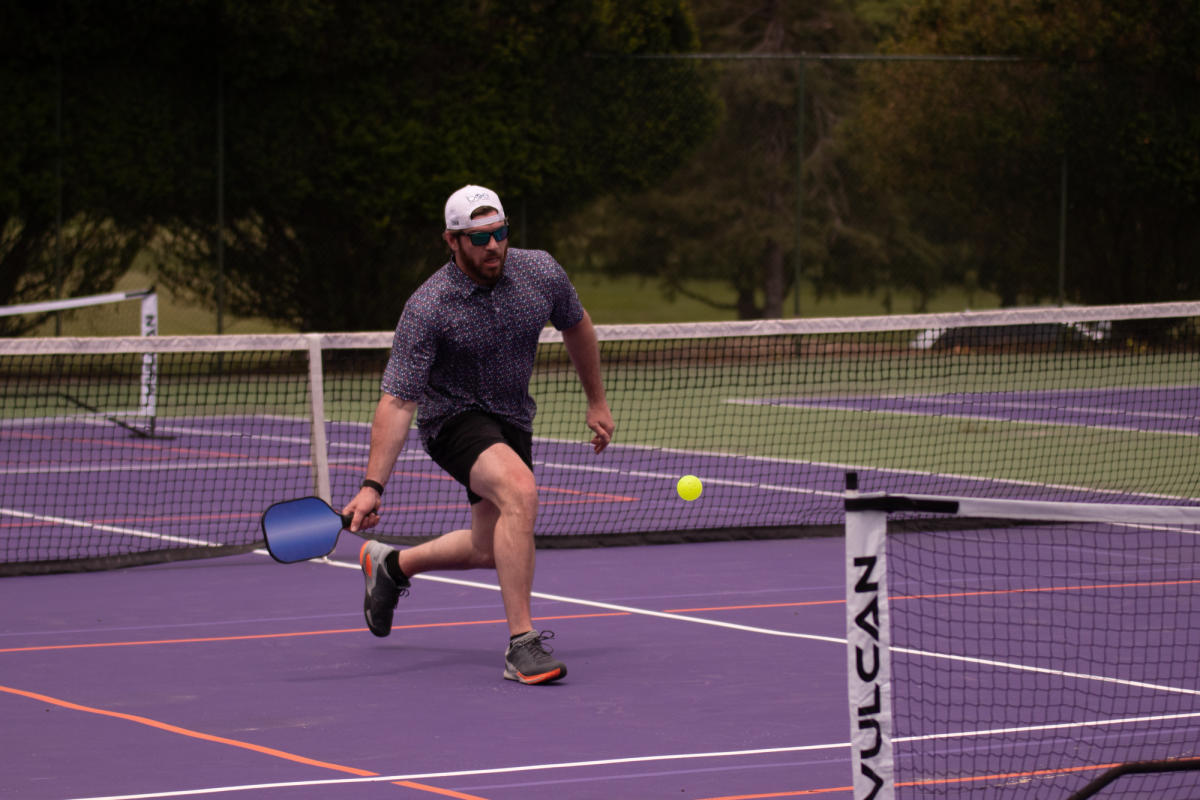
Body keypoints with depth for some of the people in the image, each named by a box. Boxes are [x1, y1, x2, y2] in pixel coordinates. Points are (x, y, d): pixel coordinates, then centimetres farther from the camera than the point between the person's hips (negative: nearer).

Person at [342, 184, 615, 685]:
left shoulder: (541, 273, -13)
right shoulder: (427, 309, -26)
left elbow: (576, 327, 10)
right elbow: (398, 401, -26)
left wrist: (597, 402, 17)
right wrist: (373, 486, -33)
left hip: (512, 420, 6)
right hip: (452, 416, -6)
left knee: (489, 551, 14)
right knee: (520, 491, -33)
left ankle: (391, 565, 42)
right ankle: (522, 644, -31)